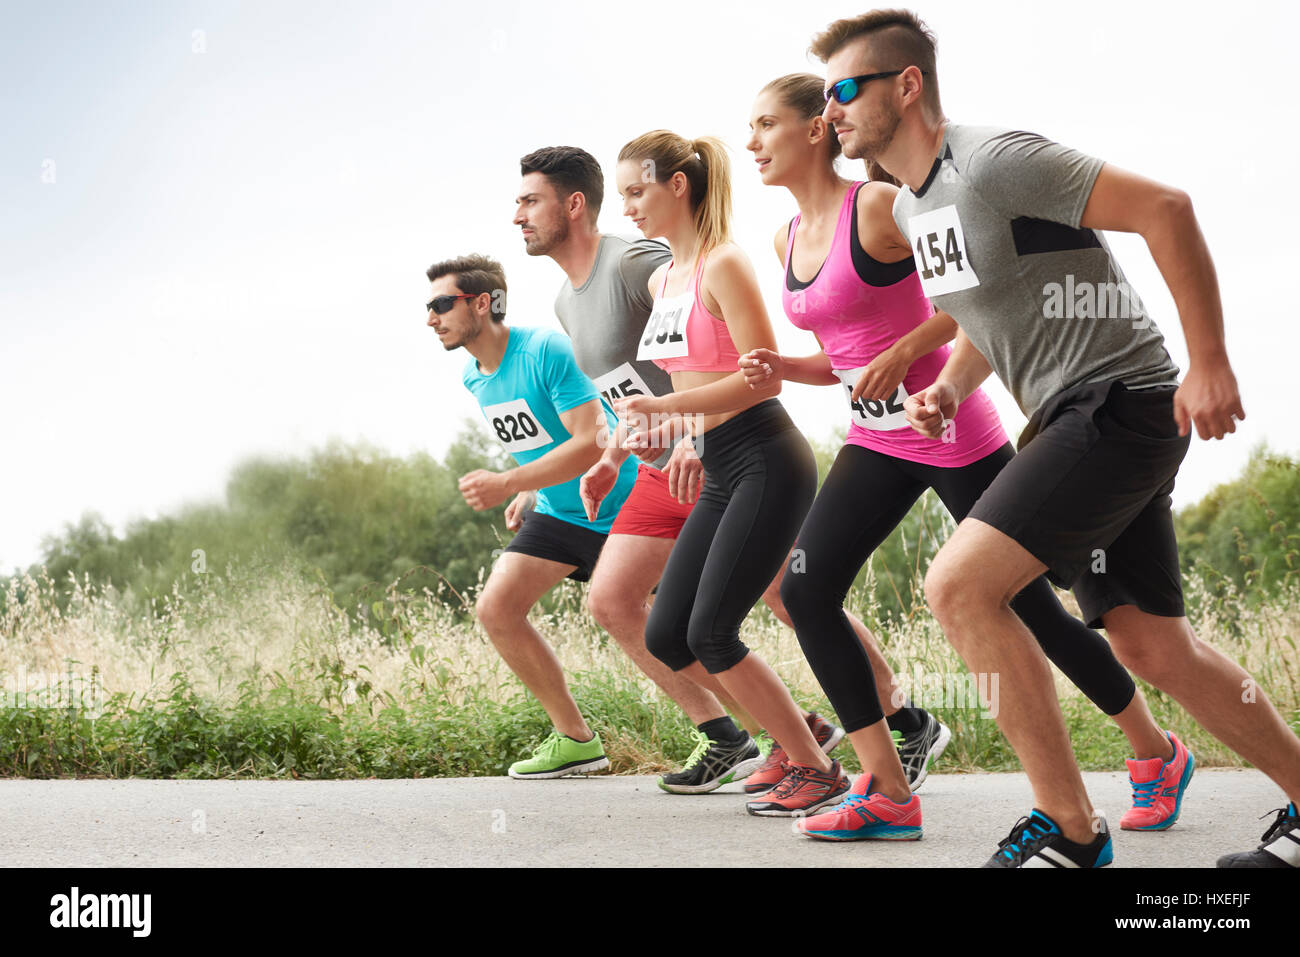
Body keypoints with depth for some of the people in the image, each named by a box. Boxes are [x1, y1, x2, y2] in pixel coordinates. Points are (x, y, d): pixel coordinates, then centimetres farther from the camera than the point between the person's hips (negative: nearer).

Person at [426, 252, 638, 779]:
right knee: (496, 609, -4)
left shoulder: (546, 351, -23)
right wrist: (532, 491, 9)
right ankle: (576, 738, 7)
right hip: (557, 513, 8)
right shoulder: (474, 376, 4)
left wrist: (507, 484, -30)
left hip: (615, 509, -8)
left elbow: (592, 442, -29)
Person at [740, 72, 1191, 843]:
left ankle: (1159, 755, 22)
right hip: (877, 442, 8)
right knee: (807, 589, -8)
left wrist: (902, 353, -21)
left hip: (955, 437, -8)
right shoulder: (790, 239, 9)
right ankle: (888, 794, -4)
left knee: (1029, 609, 0)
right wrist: (781, 369, 0)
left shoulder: (877, 207, -15)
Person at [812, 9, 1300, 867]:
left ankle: (1068, 829, -11)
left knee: (958, 583, -19)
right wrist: (947, 389, 7)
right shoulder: (909, 208, 13)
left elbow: (1165, 207, -18)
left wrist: (1210, 364, -18)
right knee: (1152, 648, 10)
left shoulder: (994, 161, -16)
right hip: (1068, 417, 9)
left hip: (1122, 402, -9)